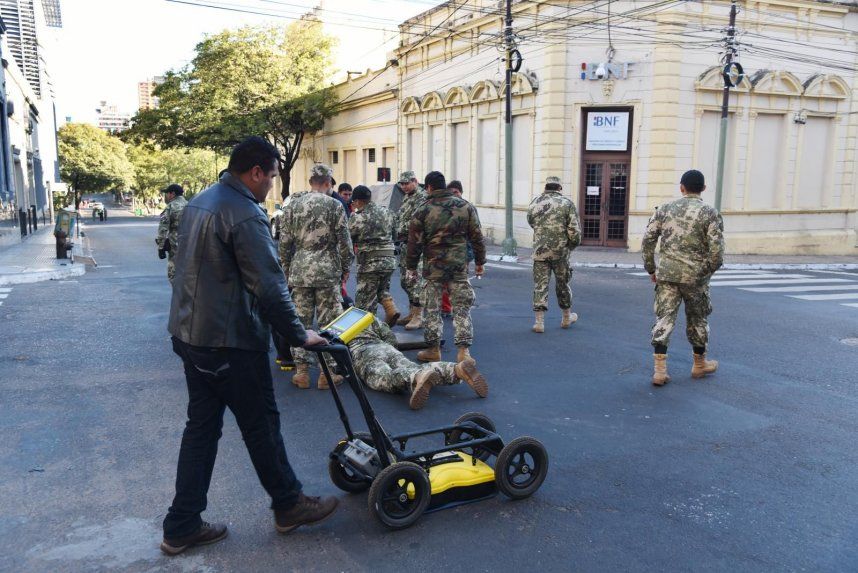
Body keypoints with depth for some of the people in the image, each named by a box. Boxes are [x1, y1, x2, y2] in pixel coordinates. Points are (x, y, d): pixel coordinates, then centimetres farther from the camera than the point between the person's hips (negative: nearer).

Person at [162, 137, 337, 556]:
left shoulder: (199, 202, 12)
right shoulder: (246, 214, -19)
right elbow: (270, 287, -21)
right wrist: (299, 336, -11)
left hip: (190, 333, 9)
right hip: (230, 342, -9)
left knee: (201, 427, 14)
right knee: (261, 425, 7)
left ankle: (182, 527, 21)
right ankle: (288, 505, 26)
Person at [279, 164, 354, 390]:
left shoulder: (293, 205, 5)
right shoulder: (334, 205, -4)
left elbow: (284, 242, 7)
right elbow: (344, 241, -4)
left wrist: (286, 269, 16)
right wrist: (346, 267, 9)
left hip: (299, 271, 3)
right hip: (327, 271, -3)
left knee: (301, 320, 9)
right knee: (328, 322, 4)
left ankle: (301, 371, 13)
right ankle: (327, 373, 8)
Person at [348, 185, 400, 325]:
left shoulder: (358, 217, -10)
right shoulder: (386, 211, 7)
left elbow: (348, 239, -4)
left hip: (370, 262, -6)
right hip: (390, 259, 6)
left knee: (365, 299, 6)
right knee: (383, 289, 24)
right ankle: (391, 309, 2)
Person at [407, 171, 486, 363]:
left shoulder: (423, 210, -4)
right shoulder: (466, 206, 3)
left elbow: (414, 241, -1)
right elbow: (477, 237, 5)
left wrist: (411, 266, 10)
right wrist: (480, 262, 14)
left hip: (433, 266, -1)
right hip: (460, 265, 2)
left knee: (432, 308, 9)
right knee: (462, 307, 7)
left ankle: (433, 349, 15)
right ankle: (463, 349, 1)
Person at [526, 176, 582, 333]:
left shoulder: (535, 203, 3)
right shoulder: (567, 203, -4)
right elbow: (575, 230, -7)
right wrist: (573, 245, 8)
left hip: (539, 251, 1)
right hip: (560, 251, -1)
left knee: (540, 285, 5)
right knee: (562, 284, 15)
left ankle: (539, 322, 1)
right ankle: (566, 318, 30)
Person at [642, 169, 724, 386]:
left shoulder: (665, 209, 5)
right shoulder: (710, 213, -3)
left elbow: (648, 240, 3)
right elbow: (716, 249, -10)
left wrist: (651, 269, 10)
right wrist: (708, 271, 5)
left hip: (667, 273, 1)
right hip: (695, 276, -1)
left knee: (664, 318, 1)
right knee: (697, 319, 16)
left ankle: (660, 369, -5)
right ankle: (699, 364, 32)